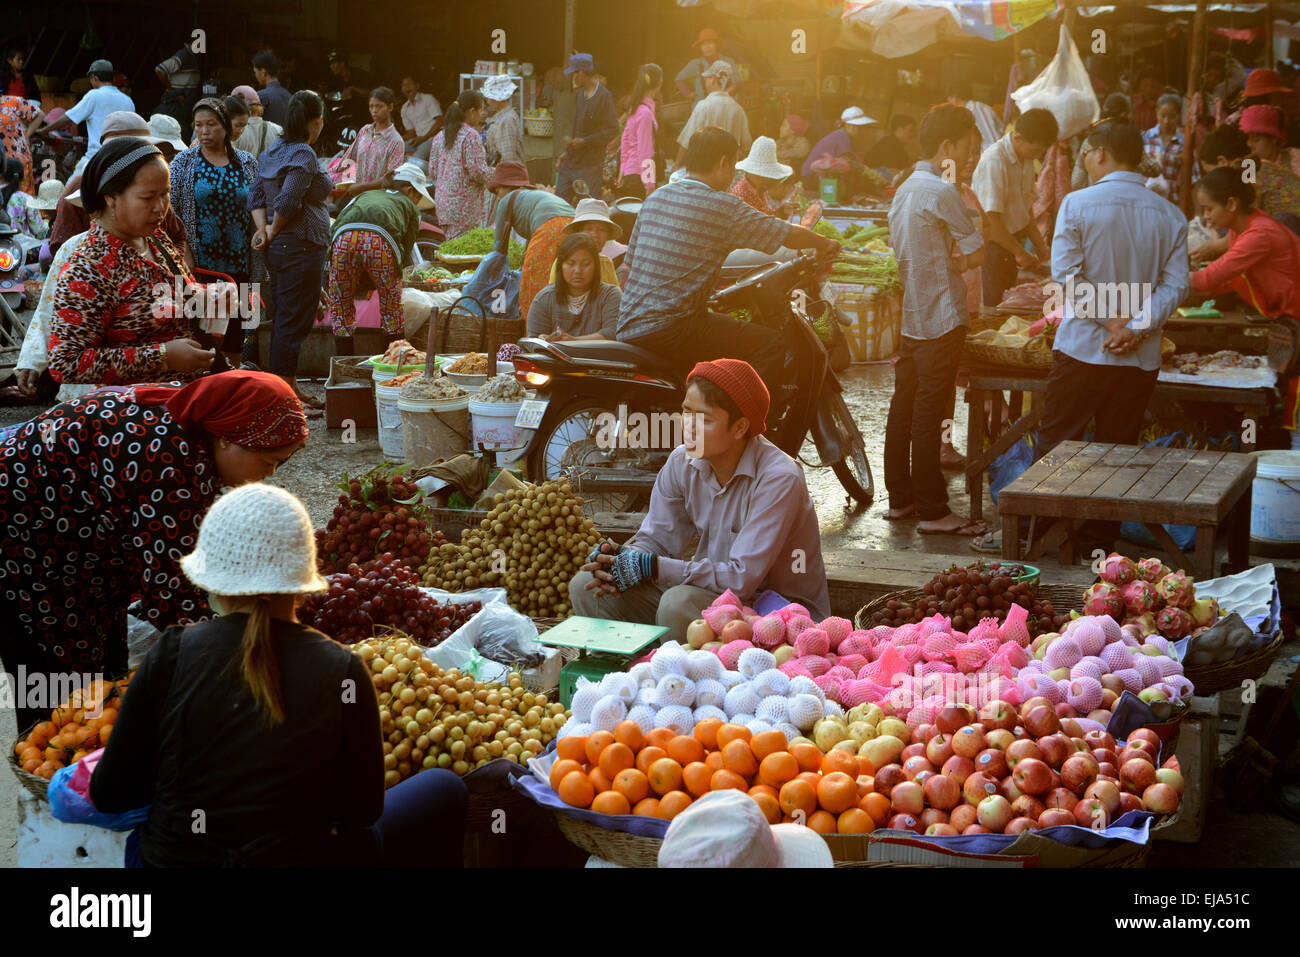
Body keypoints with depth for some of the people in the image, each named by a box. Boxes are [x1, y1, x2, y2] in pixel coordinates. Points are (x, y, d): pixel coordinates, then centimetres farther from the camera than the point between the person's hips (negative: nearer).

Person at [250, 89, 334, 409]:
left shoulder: (272, 151, 11)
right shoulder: (303, 155, -16)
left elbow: (257, 193, 10)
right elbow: (288, 202, -23)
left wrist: (262, 228, -1)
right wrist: (273, 232, -8)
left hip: (279, 248, 9)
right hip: (302, 247, -9)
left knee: (282, 320, 14)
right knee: (294, 321, -4)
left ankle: (288, 388, 22)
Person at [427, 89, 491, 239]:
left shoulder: (440, 136, 11)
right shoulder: (471, 136, -12)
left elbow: (432, 171, 13)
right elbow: (477, 172, -15)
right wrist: (493, 171, 3)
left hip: (442, 201, 8)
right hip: (464, 203, -8)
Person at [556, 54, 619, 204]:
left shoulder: (604, 96, -13)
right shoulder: (579, 93, 13)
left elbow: (612, 130, -15)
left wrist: (585, 142, -17)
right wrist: (567, 150, 16)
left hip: (591, 164, -8)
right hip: (570, 161, 8)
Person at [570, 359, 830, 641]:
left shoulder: (779, 479, -23)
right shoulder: (683, 463, -1)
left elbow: (741, 578, -28)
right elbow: (656, 539, 4)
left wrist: (650, 567, -28)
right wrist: (621, 558, -20)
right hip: (713, 591, 7)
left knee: (679, 603, -35)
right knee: (586, 588, -4)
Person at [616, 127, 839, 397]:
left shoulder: (655, 197, 12)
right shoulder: (724, 207, -9)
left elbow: (628, 267, 19)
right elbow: (791, 235, -2)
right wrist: (826, 244, 18)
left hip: (627, 329, 9)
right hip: (667, 329, -9)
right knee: (769, 345, -6)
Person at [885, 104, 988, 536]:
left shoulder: (904, 190, 14)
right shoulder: (942, 192, -15)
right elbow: (977, 253, -12)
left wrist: (950, 262, 9)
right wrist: (958, 261, 6)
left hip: (910, 316, 9)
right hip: (941, 318, -9)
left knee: (905, 406, 12)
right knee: (929, 413, -7)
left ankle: (900, 497, 20)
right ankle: (933, 511, -3)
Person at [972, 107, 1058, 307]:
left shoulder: (1026, 160, 8)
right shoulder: (994, 161, -21)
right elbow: (990, 218, -24)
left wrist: (1041, 246, 8)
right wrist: (1020, 252, -18)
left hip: (1012, 242, 9)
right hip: (993, 246, -9)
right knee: (993, 306, -8)